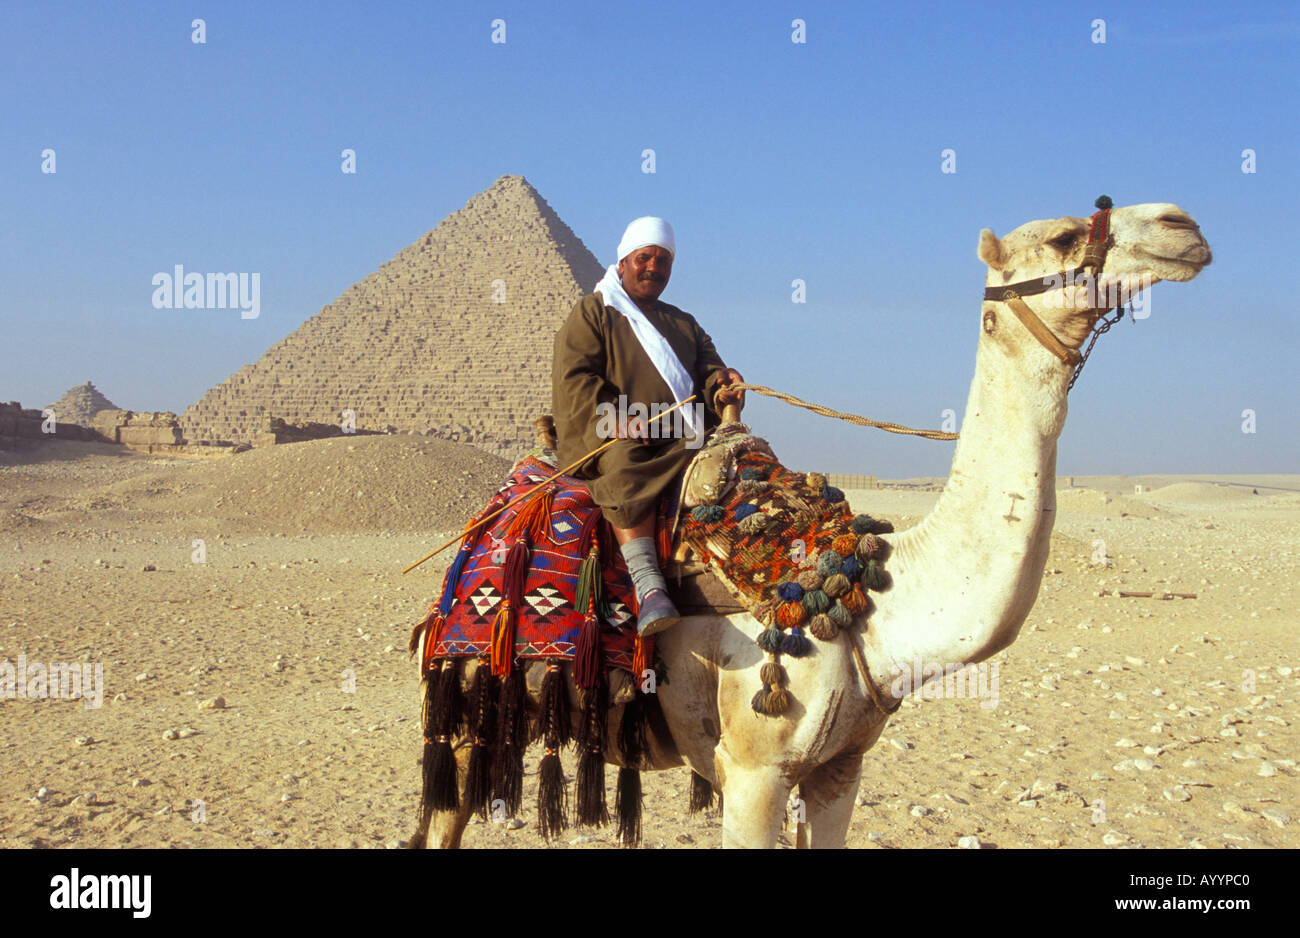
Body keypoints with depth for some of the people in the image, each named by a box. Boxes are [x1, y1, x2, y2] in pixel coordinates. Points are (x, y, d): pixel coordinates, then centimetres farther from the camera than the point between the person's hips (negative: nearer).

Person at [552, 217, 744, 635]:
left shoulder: (683, 325, 29)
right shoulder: (592, 312, 12)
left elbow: (707, 366, 18)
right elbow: (573, 378, -2)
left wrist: (721, 382, -9)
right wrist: (615, 417, -18)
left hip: (679, 439, 5)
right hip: (605, 435, -5)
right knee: (624, 466, -38)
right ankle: (648, 587, -48)